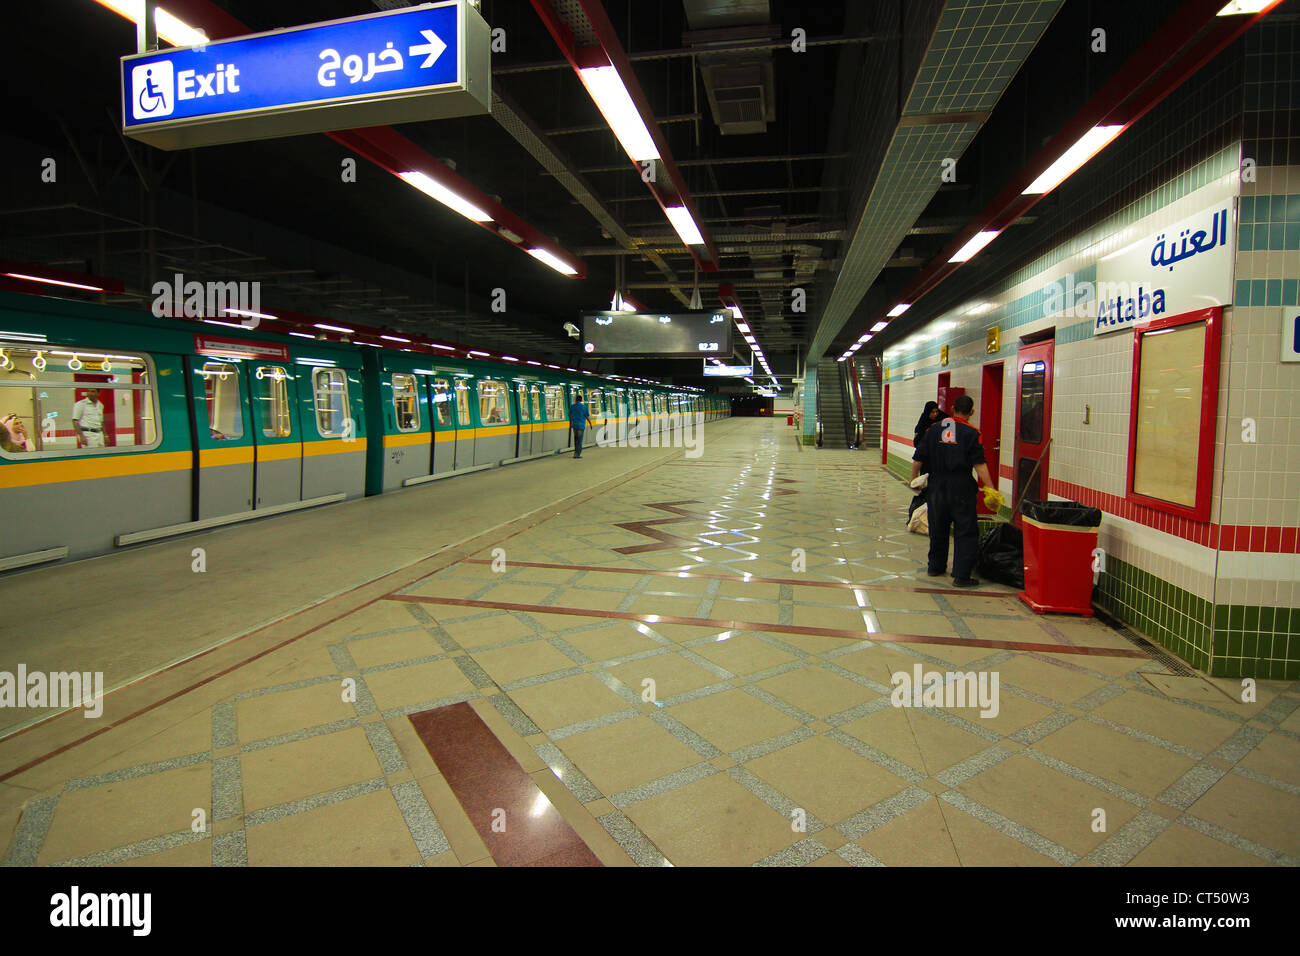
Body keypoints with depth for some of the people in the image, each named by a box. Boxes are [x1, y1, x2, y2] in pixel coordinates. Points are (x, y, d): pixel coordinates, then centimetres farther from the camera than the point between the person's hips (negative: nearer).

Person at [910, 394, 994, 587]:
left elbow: (918, 459, 6)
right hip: (962, 487, -4)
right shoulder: (971, 432, -6)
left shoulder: (934, 429, 5)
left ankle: (935, 566, 30)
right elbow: (979, 464, -13)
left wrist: (913, 480, 18)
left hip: (937, 485, 4)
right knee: (966, 532, 3)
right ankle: (961, 576, 1)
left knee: (938, 528, 18)